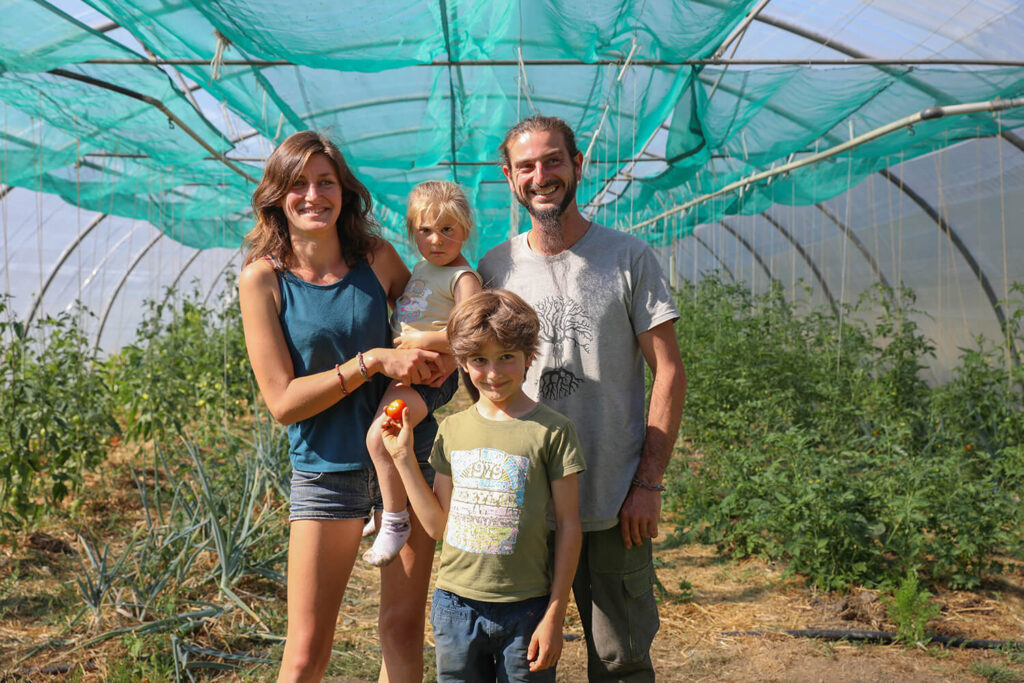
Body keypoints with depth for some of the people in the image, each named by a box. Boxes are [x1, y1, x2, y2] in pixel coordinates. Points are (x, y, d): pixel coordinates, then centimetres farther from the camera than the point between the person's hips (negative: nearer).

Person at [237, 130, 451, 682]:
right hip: (326, 468, -2)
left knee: (403, 628, 11)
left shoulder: (377, 258, -1)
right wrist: (372, 361, -20)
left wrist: (446, 355, -7)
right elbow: (283, 401, -11)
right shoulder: (262, 278, -8)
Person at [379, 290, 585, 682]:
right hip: (456, 605, 4)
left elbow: (568, 525, -5)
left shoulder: (551, 431, -8)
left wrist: (554, 616, -7)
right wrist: (403, 457, 1)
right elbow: (438, 524, 6)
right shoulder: (452, 430, 5)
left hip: (525, 608, -3)